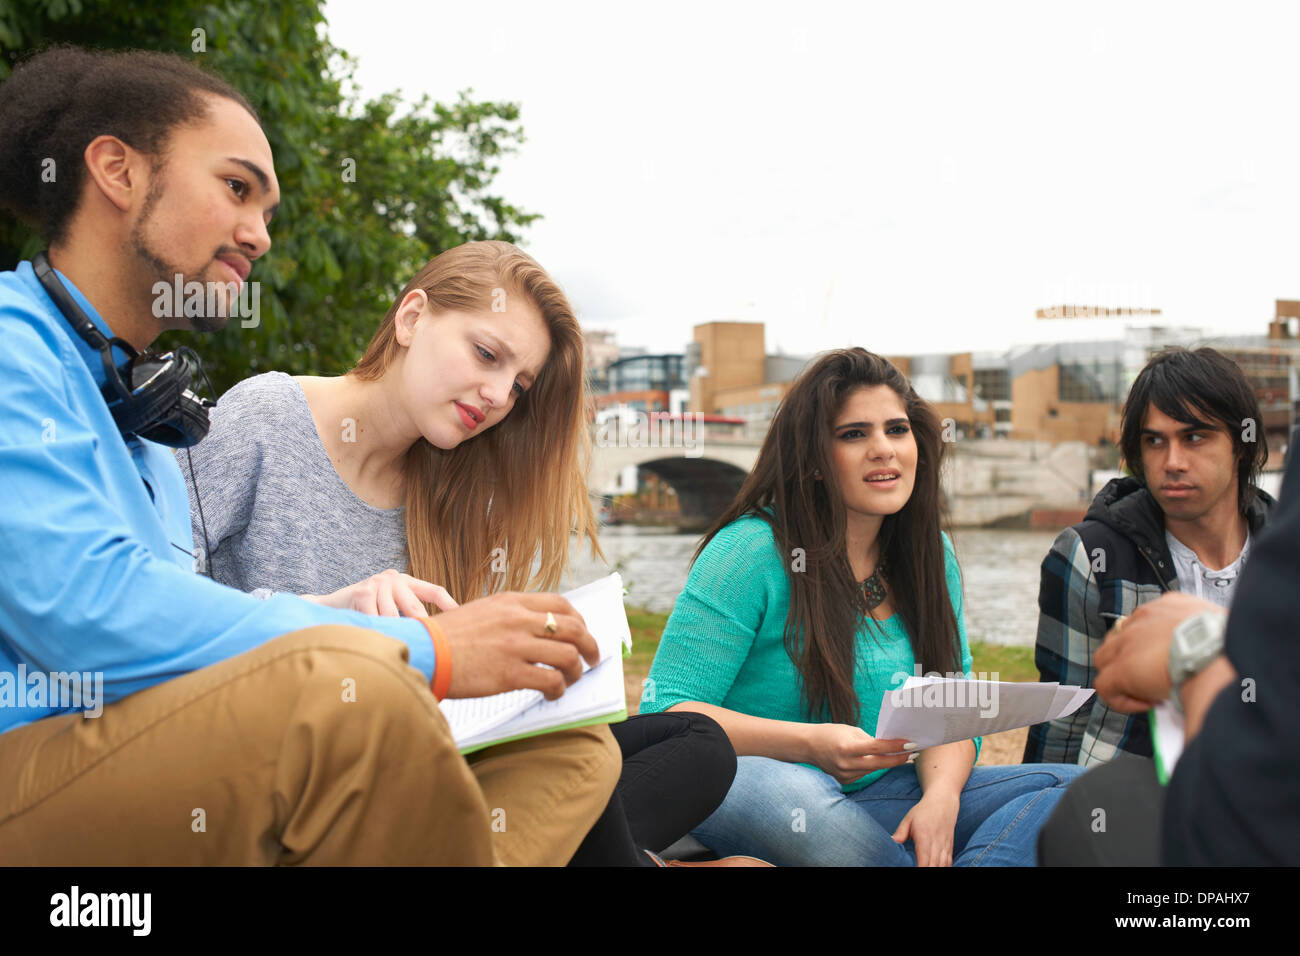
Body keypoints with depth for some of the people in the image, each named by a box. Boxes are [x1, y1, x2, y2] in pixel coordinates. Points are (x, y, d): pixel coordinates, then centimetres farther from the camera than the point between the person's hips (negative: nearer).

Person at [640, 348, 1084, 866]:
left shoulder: (932, 555, 7)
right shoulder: (752, 551, -12)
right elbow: (667, 708, -14)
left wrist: (941, 795, -15)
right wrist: (809, 744, -28)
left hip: (877, 800, 5)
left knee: (1073, 788, -10)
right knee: (790, 794, -40)